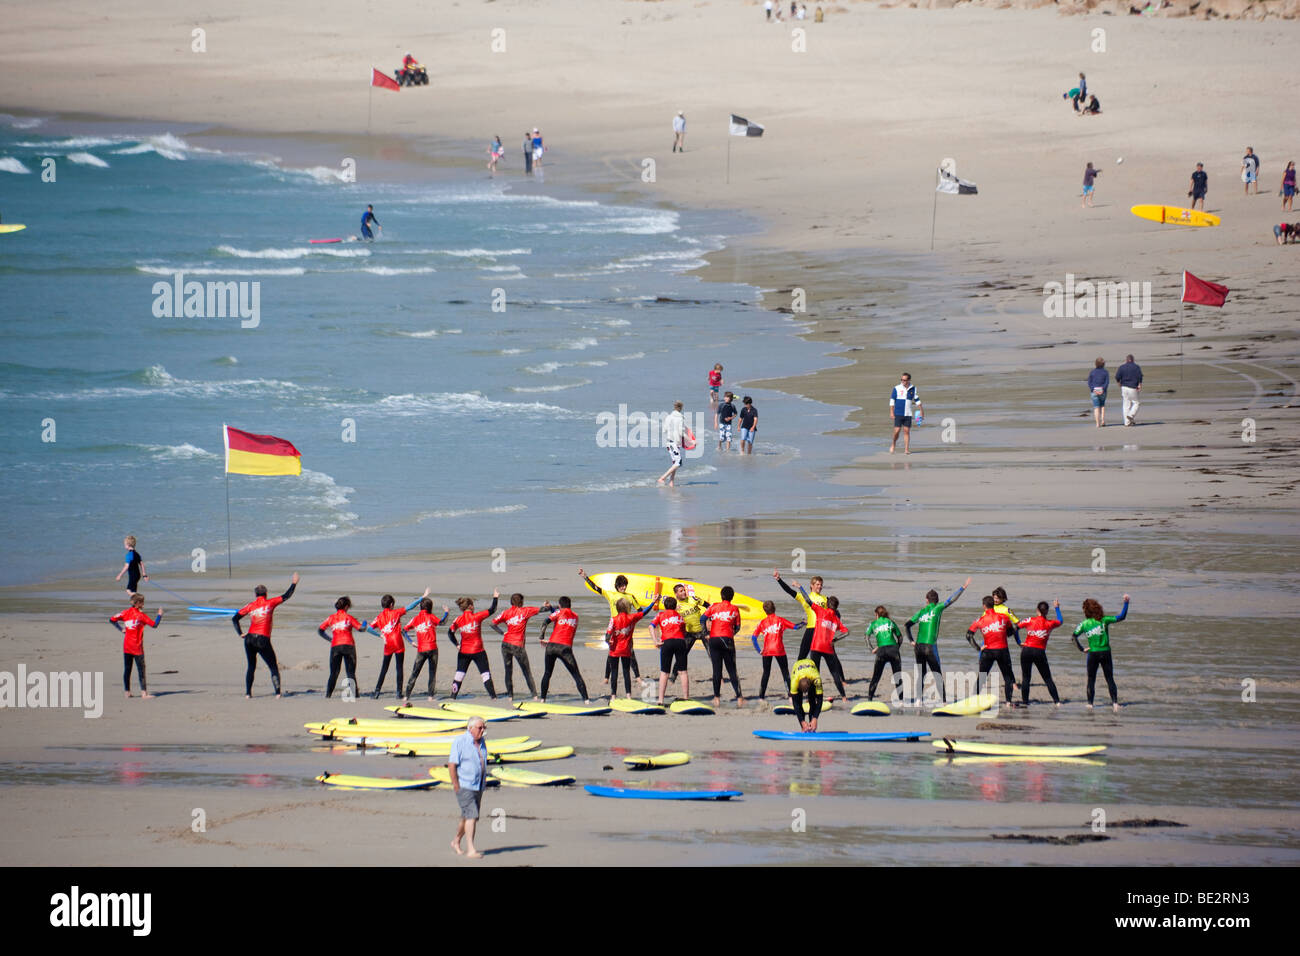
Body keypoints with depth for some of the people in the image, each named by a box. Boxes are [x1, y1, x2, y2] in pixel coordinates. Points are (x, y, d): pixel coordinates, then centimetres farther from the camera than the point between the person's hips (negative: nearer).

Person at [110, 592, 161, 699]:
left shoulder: (126, 613, 3)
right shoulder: (141, 615, -11)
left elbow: (112, 620, 4)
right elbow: (154, 624, -10)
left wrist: (121, 629, 9)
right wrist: (160, 615, 4)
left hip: (126, 646, 5)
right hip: (137, 648, -5)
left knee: (127, 669, 10)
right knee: (141, 669, -3)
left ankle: (127, 692, 13)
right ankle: (144, 693, -9)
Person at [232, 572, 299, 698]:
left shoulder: (250, 606, 8)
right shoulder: (270, 603, 2)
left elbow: (235, 618, 5)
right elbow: (286, 596, 11)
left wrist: (240, 633, 8)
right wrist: (294, 583, 23)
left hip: (250, 638, 2)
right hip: (263, 640, -2)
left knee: (251, 667, 15)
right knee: (273, 667, 5)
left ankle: (247, 693, 6)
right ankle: (277, 692, -8)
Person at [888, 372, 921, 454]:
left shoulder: (913, 389, 6)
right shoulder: (897, 388, -2)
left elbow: (917, 400, 17)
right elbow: (892, 400, 0)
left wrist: (920, 410, 14)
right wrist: (891, 412, -5)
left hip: (908, 414, 2)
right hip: (898, 413, -2)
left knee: (907, 431, -1)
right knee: (897, 431, -5)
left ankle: (906, 449, 1)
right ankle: (893, 445, 18)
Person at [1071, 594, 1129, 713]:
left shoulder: (1084, 624, -3)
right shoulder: (1104, 620, -5)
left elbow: (1074, 636, -1)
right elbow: (1121, 617, -8)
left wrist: (1081, 649, 6)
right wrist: (1126, 603, -7)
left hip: (1092, 654, 0)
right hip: (1105, 652, 0)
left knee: (1091, 680, 13)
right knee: (1110, 679, 6)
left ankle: (1090, 703, 11)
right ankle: (1115, 702, -7)